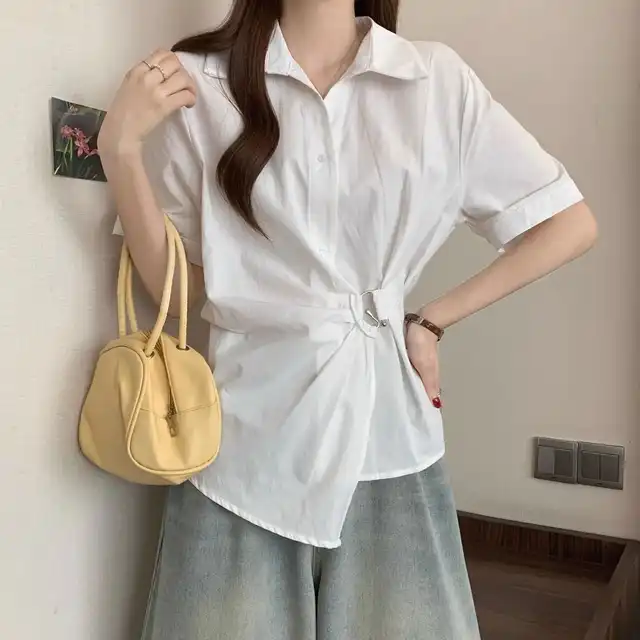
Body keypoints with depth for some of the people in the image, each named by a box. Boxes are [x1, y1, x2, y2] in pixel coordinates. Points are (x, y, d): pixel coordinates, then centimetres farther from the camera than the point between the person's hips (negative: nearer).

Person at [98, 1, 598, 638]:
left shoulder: (438, 79, 0)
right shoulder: (199, 83, -1)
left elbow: (570, 224, 4)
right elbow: (178, 286, 0)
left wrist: (431, 320, 0)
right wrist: (119, 147, -12)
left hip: (386, 433, 1)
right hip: (248, 435, 0)